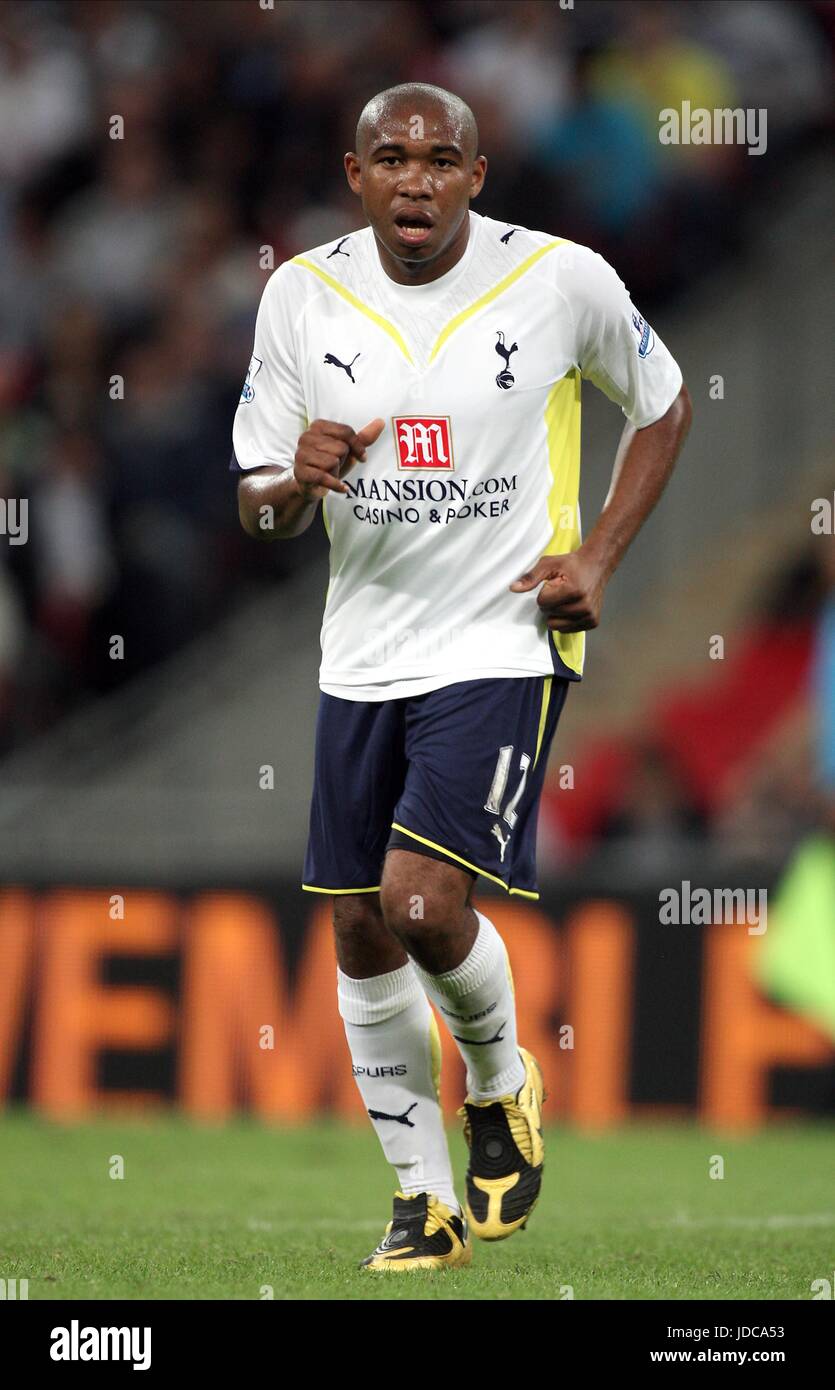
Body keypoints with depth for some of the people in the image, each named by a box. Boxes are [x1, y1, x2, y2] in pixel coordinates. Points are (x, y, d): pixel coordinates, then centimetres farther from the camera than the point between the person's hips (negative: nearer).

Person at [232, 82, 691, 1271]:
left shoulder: (561, 280, -9)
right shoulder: (303, 295, -1)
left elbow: (663, 406, 9)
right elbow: (259, 511, 4)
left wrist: (599, 557, -3)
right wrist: (298, 480, -21)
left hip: (504, 645, -4)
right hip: (363, 657, 4)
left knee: (420, 901, -19)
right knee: (361, 935, 7)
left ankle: (500, 1082, 13)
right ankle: (424, 1199, 22)